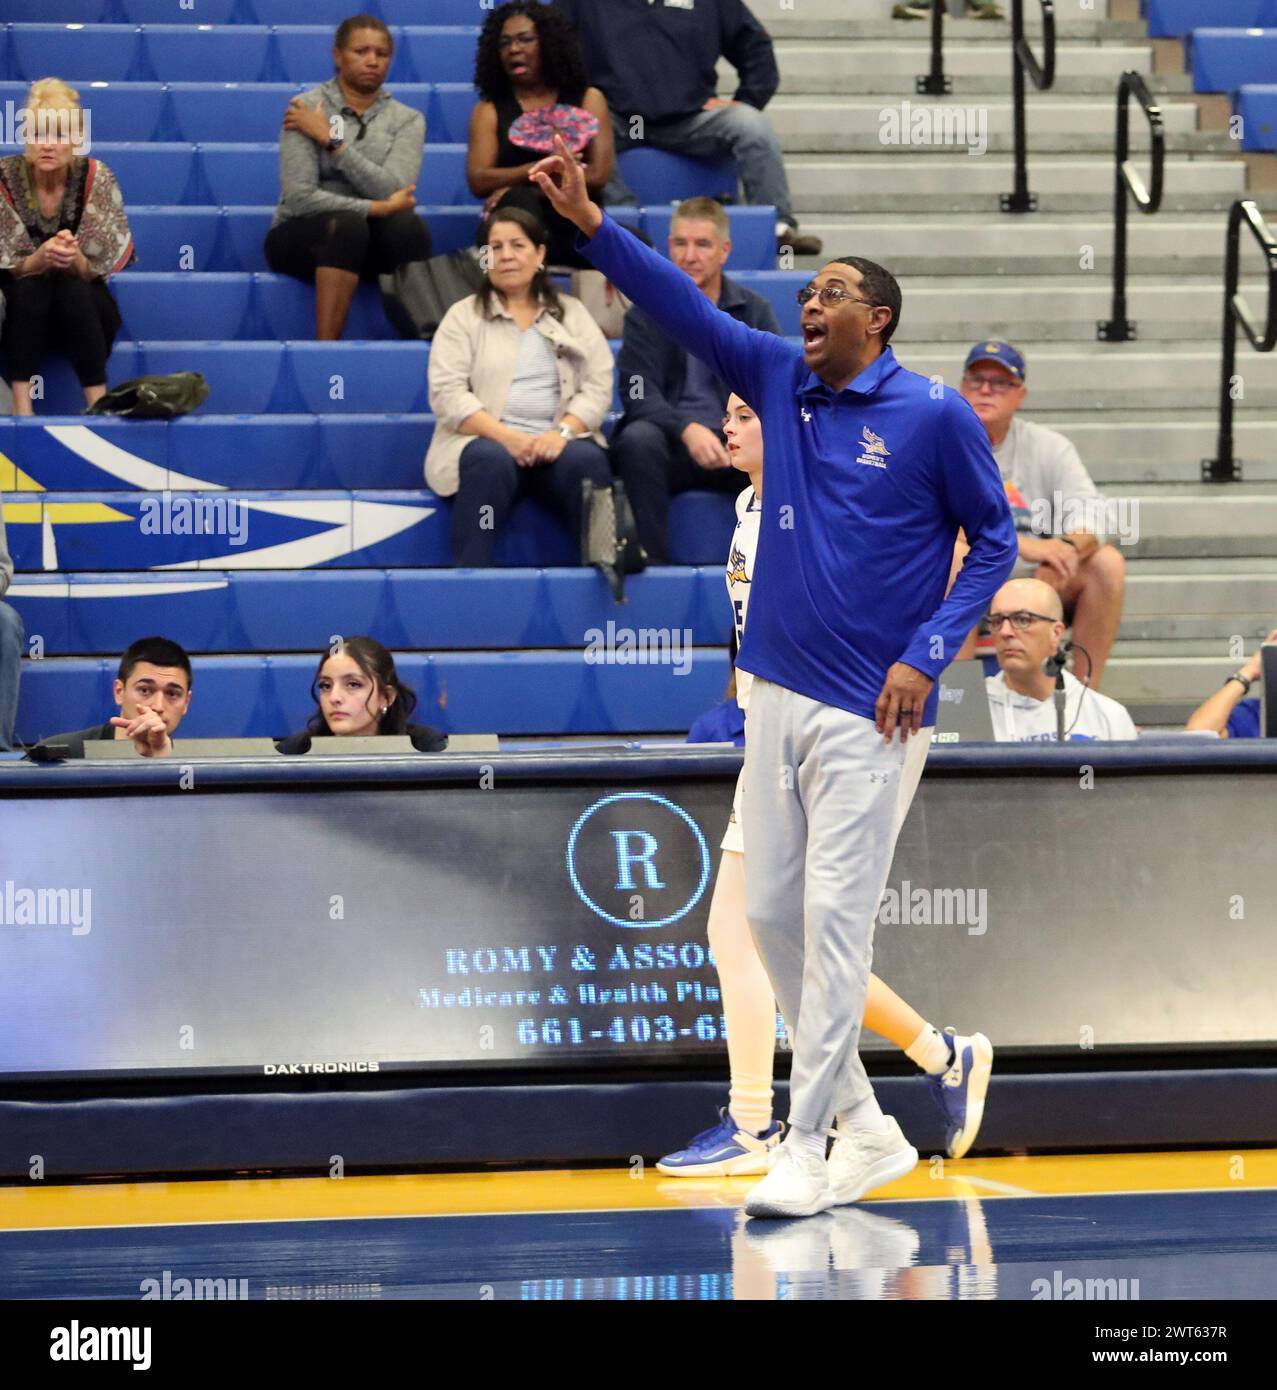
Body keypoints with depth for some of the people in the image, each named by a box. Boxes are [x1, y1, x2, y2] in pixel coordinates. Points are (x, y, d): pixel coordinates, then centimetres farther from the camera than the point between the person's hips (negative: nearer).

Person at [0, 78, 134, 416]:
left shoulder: (96, 178, -16)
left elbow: (95, 270, -14)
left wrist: (73, 259, -38)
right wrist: (40, 258, -36)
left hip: (83, 309, 0)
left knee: (71, 288, -32)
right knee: (30, 286, -32)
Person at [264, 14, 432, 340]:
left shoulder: (407, 119, 5)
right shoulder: (306, 108, -5)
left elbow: (393, 191, -13)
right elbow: (299, 197, -16)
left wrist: (331, 139, -16)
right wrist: (378, 208, -17)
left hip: (371, 240, 3)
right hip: (302, 234, -3)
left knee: (408, 225, -31)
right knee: (347, 224, -37)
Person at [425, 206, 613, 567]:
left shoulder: (572, 313, 18)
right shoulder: (464, 316, 11)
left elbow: (598, 387, 7)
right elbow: (447, 393, -2)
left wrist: (562, 432, -13)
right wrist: (505, 436, -16)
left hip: (557, 442, 2)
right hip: (486, 440, -2)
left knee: (586, 460, -33)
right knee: (491, 460, -37)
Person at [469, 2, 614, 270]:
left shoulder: (587, 100, 14)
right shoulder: (489, 110, 14)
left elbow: (597, 176, 0)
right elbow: (478, 181, 0)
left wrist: (515, 182, -7)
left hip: (578, 220, 0)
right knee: (518, 202, -36)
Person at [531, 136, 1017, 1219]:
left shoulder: (934, 416, -6)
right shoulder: (779, 379, 8)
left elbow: (995, 540, 0)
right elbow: (683, 305, 1)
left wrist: (927, 655, -9)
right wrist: (590, 223, -9)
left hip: (870, 716, -6)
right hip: (777, 695, 6)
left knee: (834, 920, -8)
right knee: (772, 915, 7)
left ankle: (807, 1146, -3)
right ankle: (865, 1130, 17)